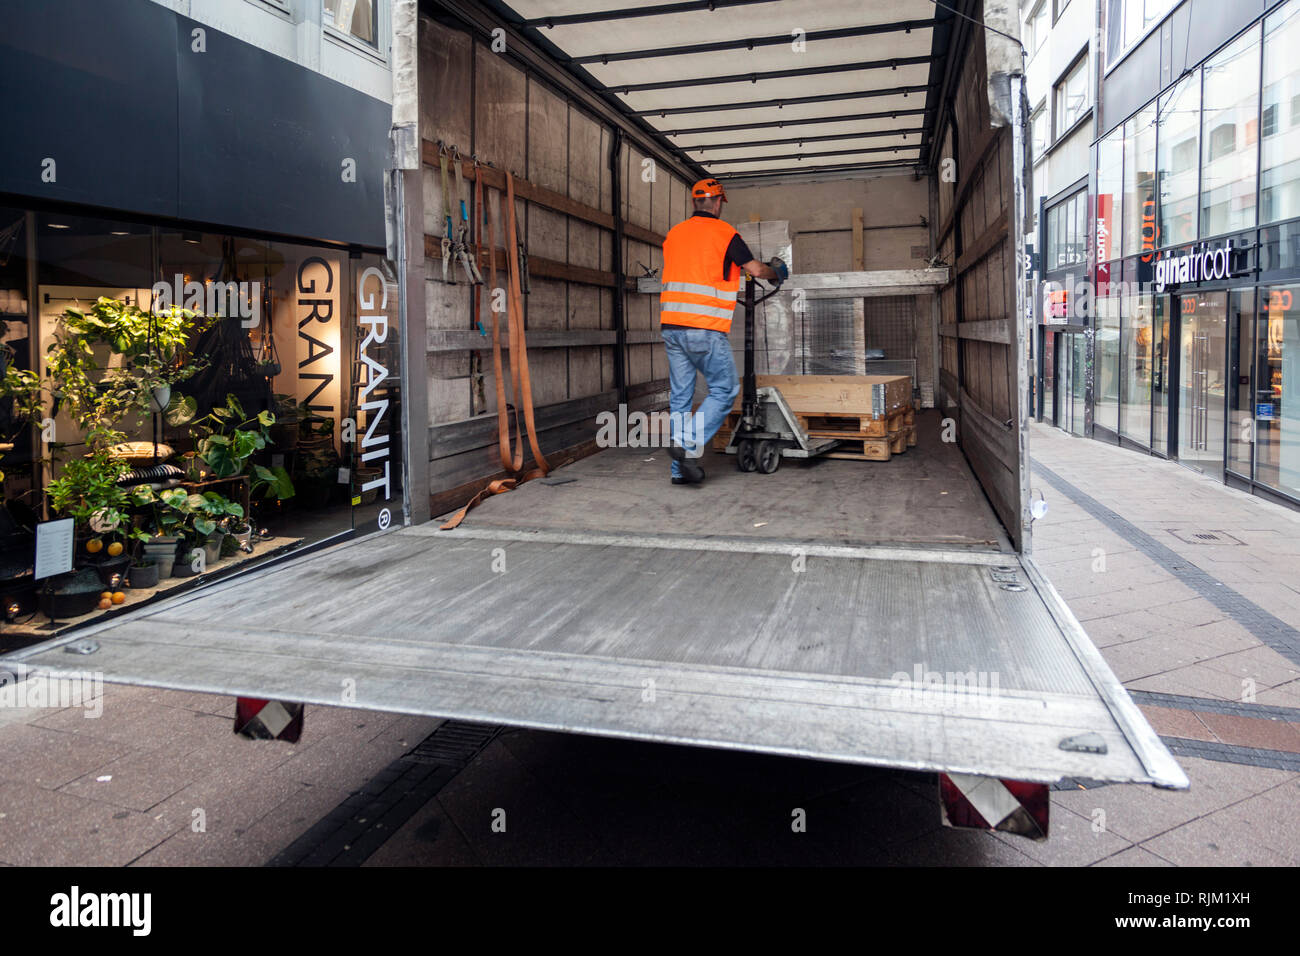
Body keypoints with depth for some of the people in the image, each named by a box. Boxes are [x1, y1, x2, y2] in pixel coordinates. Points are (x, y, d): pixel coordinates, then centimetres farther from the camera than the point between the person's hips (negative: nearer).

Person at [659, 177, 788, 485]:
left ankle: (680, 469, 11)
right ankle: (688, 445, -10)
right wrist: (777, 271, 21)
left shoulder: (673, 234, 15)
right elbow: (756, 269, 1)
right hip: (705, 328, -6)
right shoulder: (724, 233, -1)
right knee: (724, 390, 5)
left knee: (680, 396, 9)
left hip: (671, 325, 6)